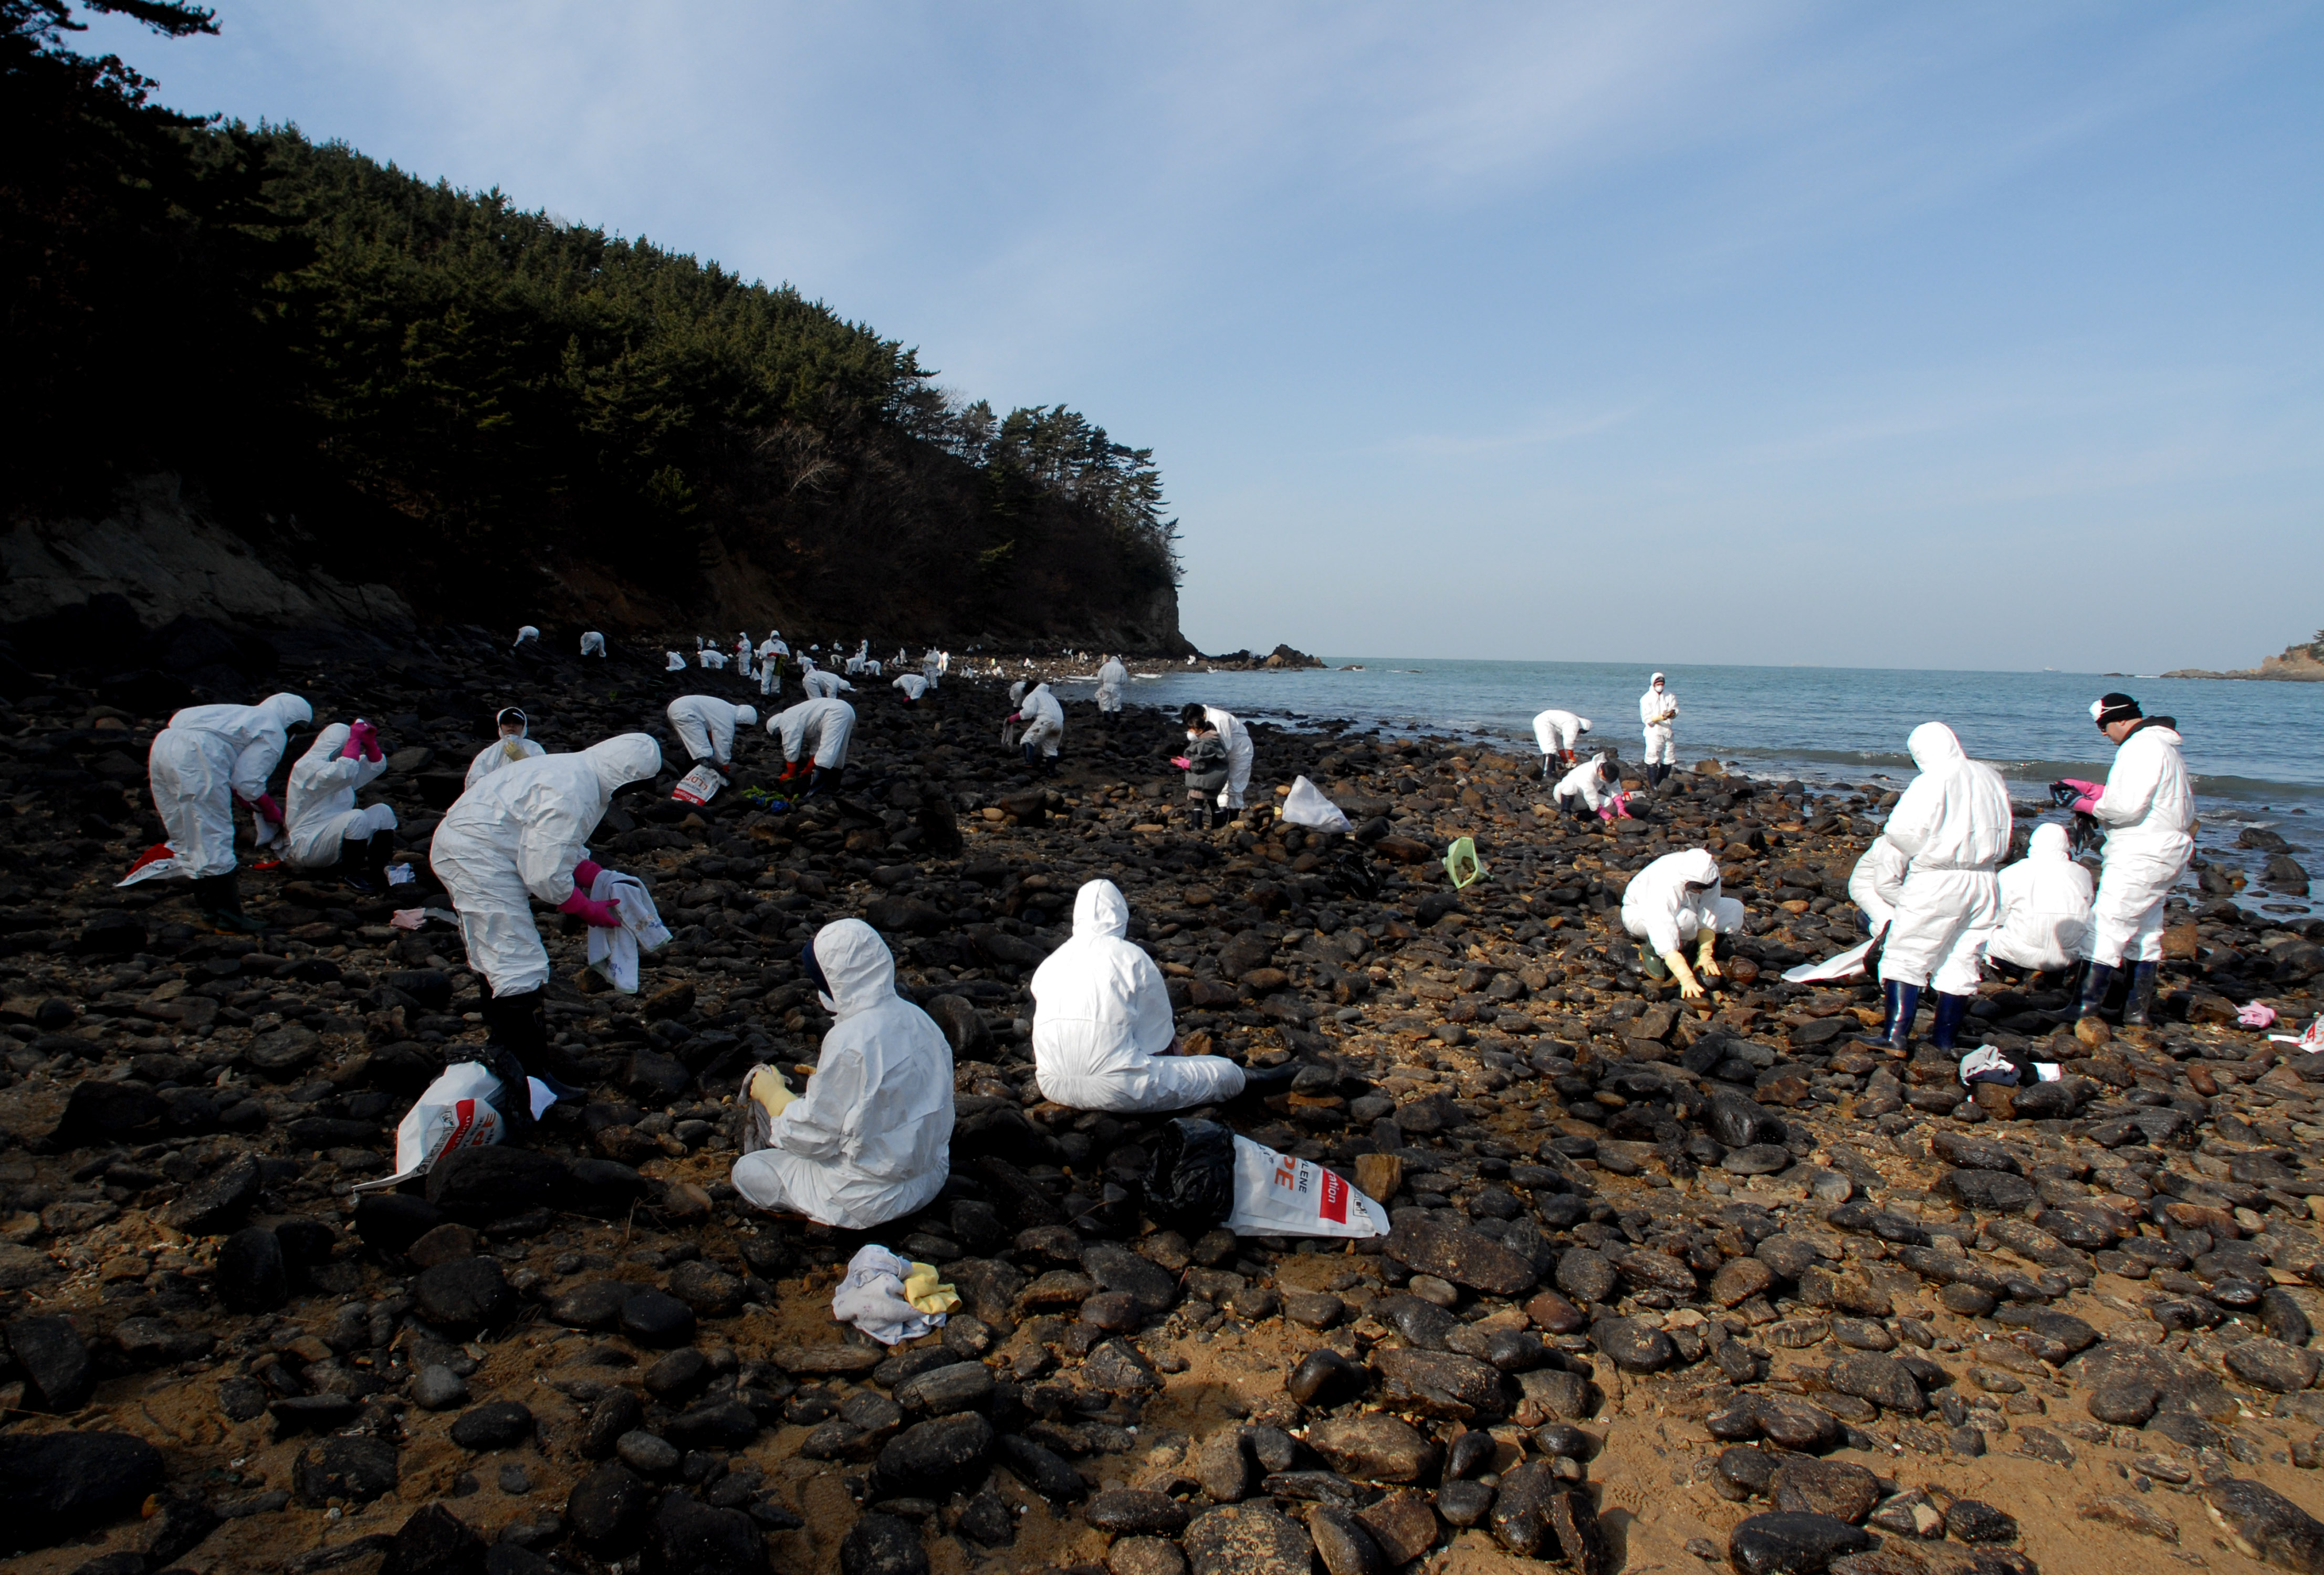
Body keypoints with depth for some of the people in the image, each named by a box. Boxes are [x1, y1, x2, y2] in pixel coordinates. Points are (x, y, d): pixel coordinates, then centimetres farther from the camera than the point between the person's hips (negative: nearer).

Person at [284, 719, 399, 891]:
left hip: (338, 841, 10)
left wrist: (369, 742, -4)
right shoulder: (308, 767, -16)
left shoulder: (338, 764, 15)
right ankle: (352, 875, -19)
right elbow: (345, 773, -34)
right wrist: (355, 738, -25)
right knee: (357, 818, -33)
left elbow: (376, 765, 15)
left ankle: (378, 872, -13)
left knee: (383, 812, -4)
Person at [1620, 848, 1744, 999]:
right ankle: (1652, 950, -12)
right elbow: (1667, 946, -44)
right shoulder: (1662, 889, -41)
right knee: (1686, 919, -39)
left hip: (1681, 906, 6)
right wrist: (1687, 979, -48)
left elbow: (1707, 918, -16)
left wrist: (1705, 954, -27)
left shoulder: (1708, 876, -26)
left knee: (1734, 911, -16)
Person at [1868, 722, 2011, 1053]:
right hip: (1984, 883, 7)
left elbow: (1900, 830, -19)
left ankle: (1896, 1034, -6)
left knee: (1905, 957, 0)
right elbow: (2000, 831, 17)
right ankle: (1945, 1037, 16)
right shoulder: (1992, 778, 7)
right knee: (1961, 962, 11)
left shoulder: (1931, 783, -15)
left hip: (1936, 883, -6)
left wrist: (1920, 852, -1)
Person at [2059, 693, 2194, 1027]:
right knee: (2146, 931, 15)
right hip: (2166, 851, 11)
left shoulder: (2140, 747, -16)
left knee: (2106, 928, -9)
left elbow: (2127, 806, -24)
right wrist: (2093, 789, 12)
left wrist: (2092, 806, -8)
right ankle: (2139, 1011, 21)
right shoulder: (2164, 745, 18)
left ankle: (2085, 1009, -9)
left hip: (2141, 857, -11)